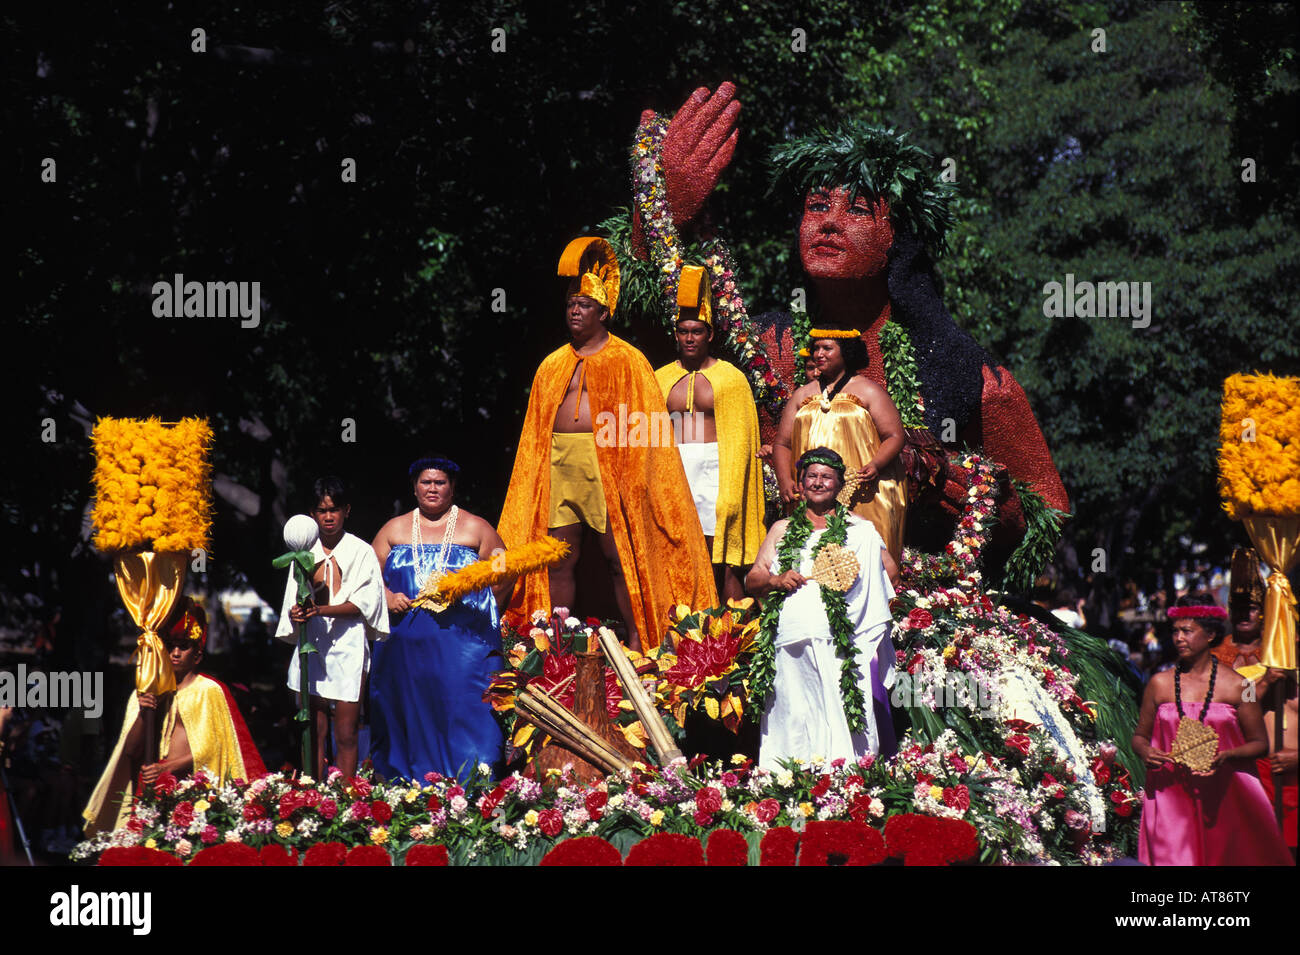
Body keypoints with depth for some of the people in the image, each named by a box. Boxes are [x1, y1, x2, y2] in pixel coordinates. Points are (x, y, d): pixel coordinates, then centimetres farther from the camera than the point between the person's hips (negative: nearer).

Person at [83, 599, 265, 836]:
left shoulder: (209, 691, 7)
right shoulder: (147, 693, 20)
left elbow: (208, 749, -2)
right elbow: (131, 750, 13)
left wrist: (167, 768, -14)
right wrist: (142, 714, -5)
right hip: (154, 785, 3)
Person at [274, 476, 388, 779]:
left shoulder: (361, 552, 3)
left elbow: (364, 603, -5)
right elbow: (294, 602, 10)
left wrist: (322, 610, -19)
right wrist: (297, 614, -15)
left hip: (347, 644, -3)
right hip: (311, 645, 3)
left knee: (346, 734, -3)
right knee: (314, 732, 2)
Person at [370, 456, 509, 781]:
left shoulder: (475, 528, 8)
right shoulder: (394, 529, 15)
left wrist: (480, 608, -3)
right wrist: (388, 597, -5)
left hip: (462, 642, -2)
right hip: (405, 643, 2)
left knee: (464, 708, -9)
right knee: (408, 712, 2)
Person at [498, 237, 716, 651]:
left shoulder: (626, 360, 5)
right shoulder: (553, 366, 18)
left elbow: (641, 423, -1)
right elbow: (535, 430, 18)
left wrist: (632, 473, -10)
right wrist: (537, 471, 8)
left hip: (607, 465, -4)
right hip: (558, 463, 4)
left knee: (620, 556, -5)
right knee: (559, 561, 3)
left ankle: (637, 642, -1)